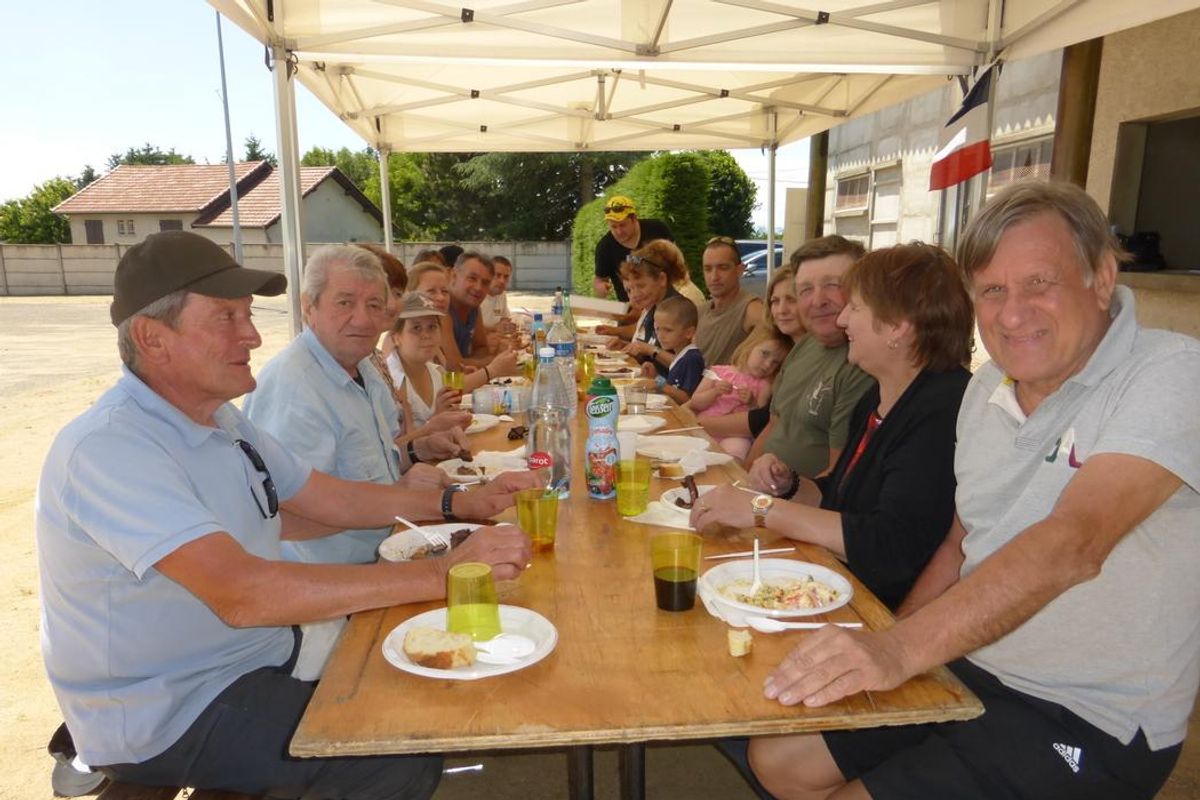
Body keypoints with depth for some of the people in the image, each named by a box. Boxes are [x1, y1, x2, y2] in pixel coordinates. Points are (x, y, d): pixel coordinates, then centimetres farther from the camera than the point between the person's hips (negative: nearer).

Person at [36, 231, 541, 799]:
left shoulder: (221, 420, 4)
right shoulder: (110, 448, -26)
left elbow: (333, 499, 9)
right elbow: (241, 592, -37)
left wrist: (460, 504, -3)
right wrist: (442, 574, -36)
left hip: (257, 652, 8)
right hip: (168, 713, -8)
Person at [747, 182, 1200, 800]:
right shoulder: (988, 385, 4)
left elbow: (1072, 543, -32)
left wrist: (903, 648, -39)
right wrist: (879, 652, 0)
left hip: (1087, 723, -6)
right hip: (963, 665, 6)